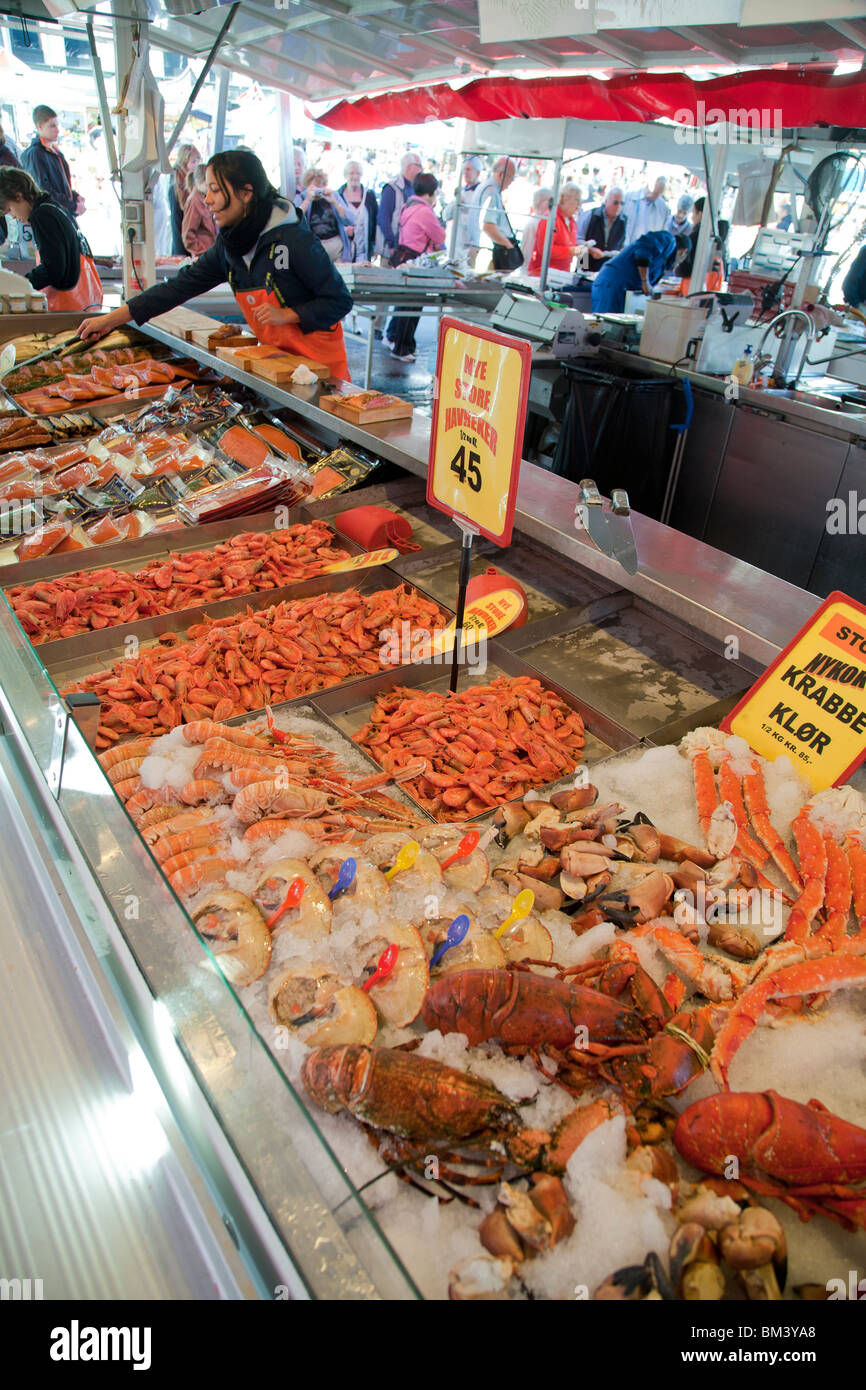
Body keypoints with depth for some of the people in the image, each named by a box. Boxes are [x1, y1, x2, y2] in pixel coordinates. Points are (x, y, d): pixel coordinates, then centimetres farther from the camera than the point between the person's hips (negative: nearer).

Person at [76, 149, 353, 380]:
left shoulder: (295, 240, -17)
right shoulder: (229, 246, 3)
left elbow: (341, 300, -14)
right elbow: (181, 285, 4)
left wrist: (287, 315, -23)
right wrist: (111, 319, 1)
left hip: (320, 363, -6)